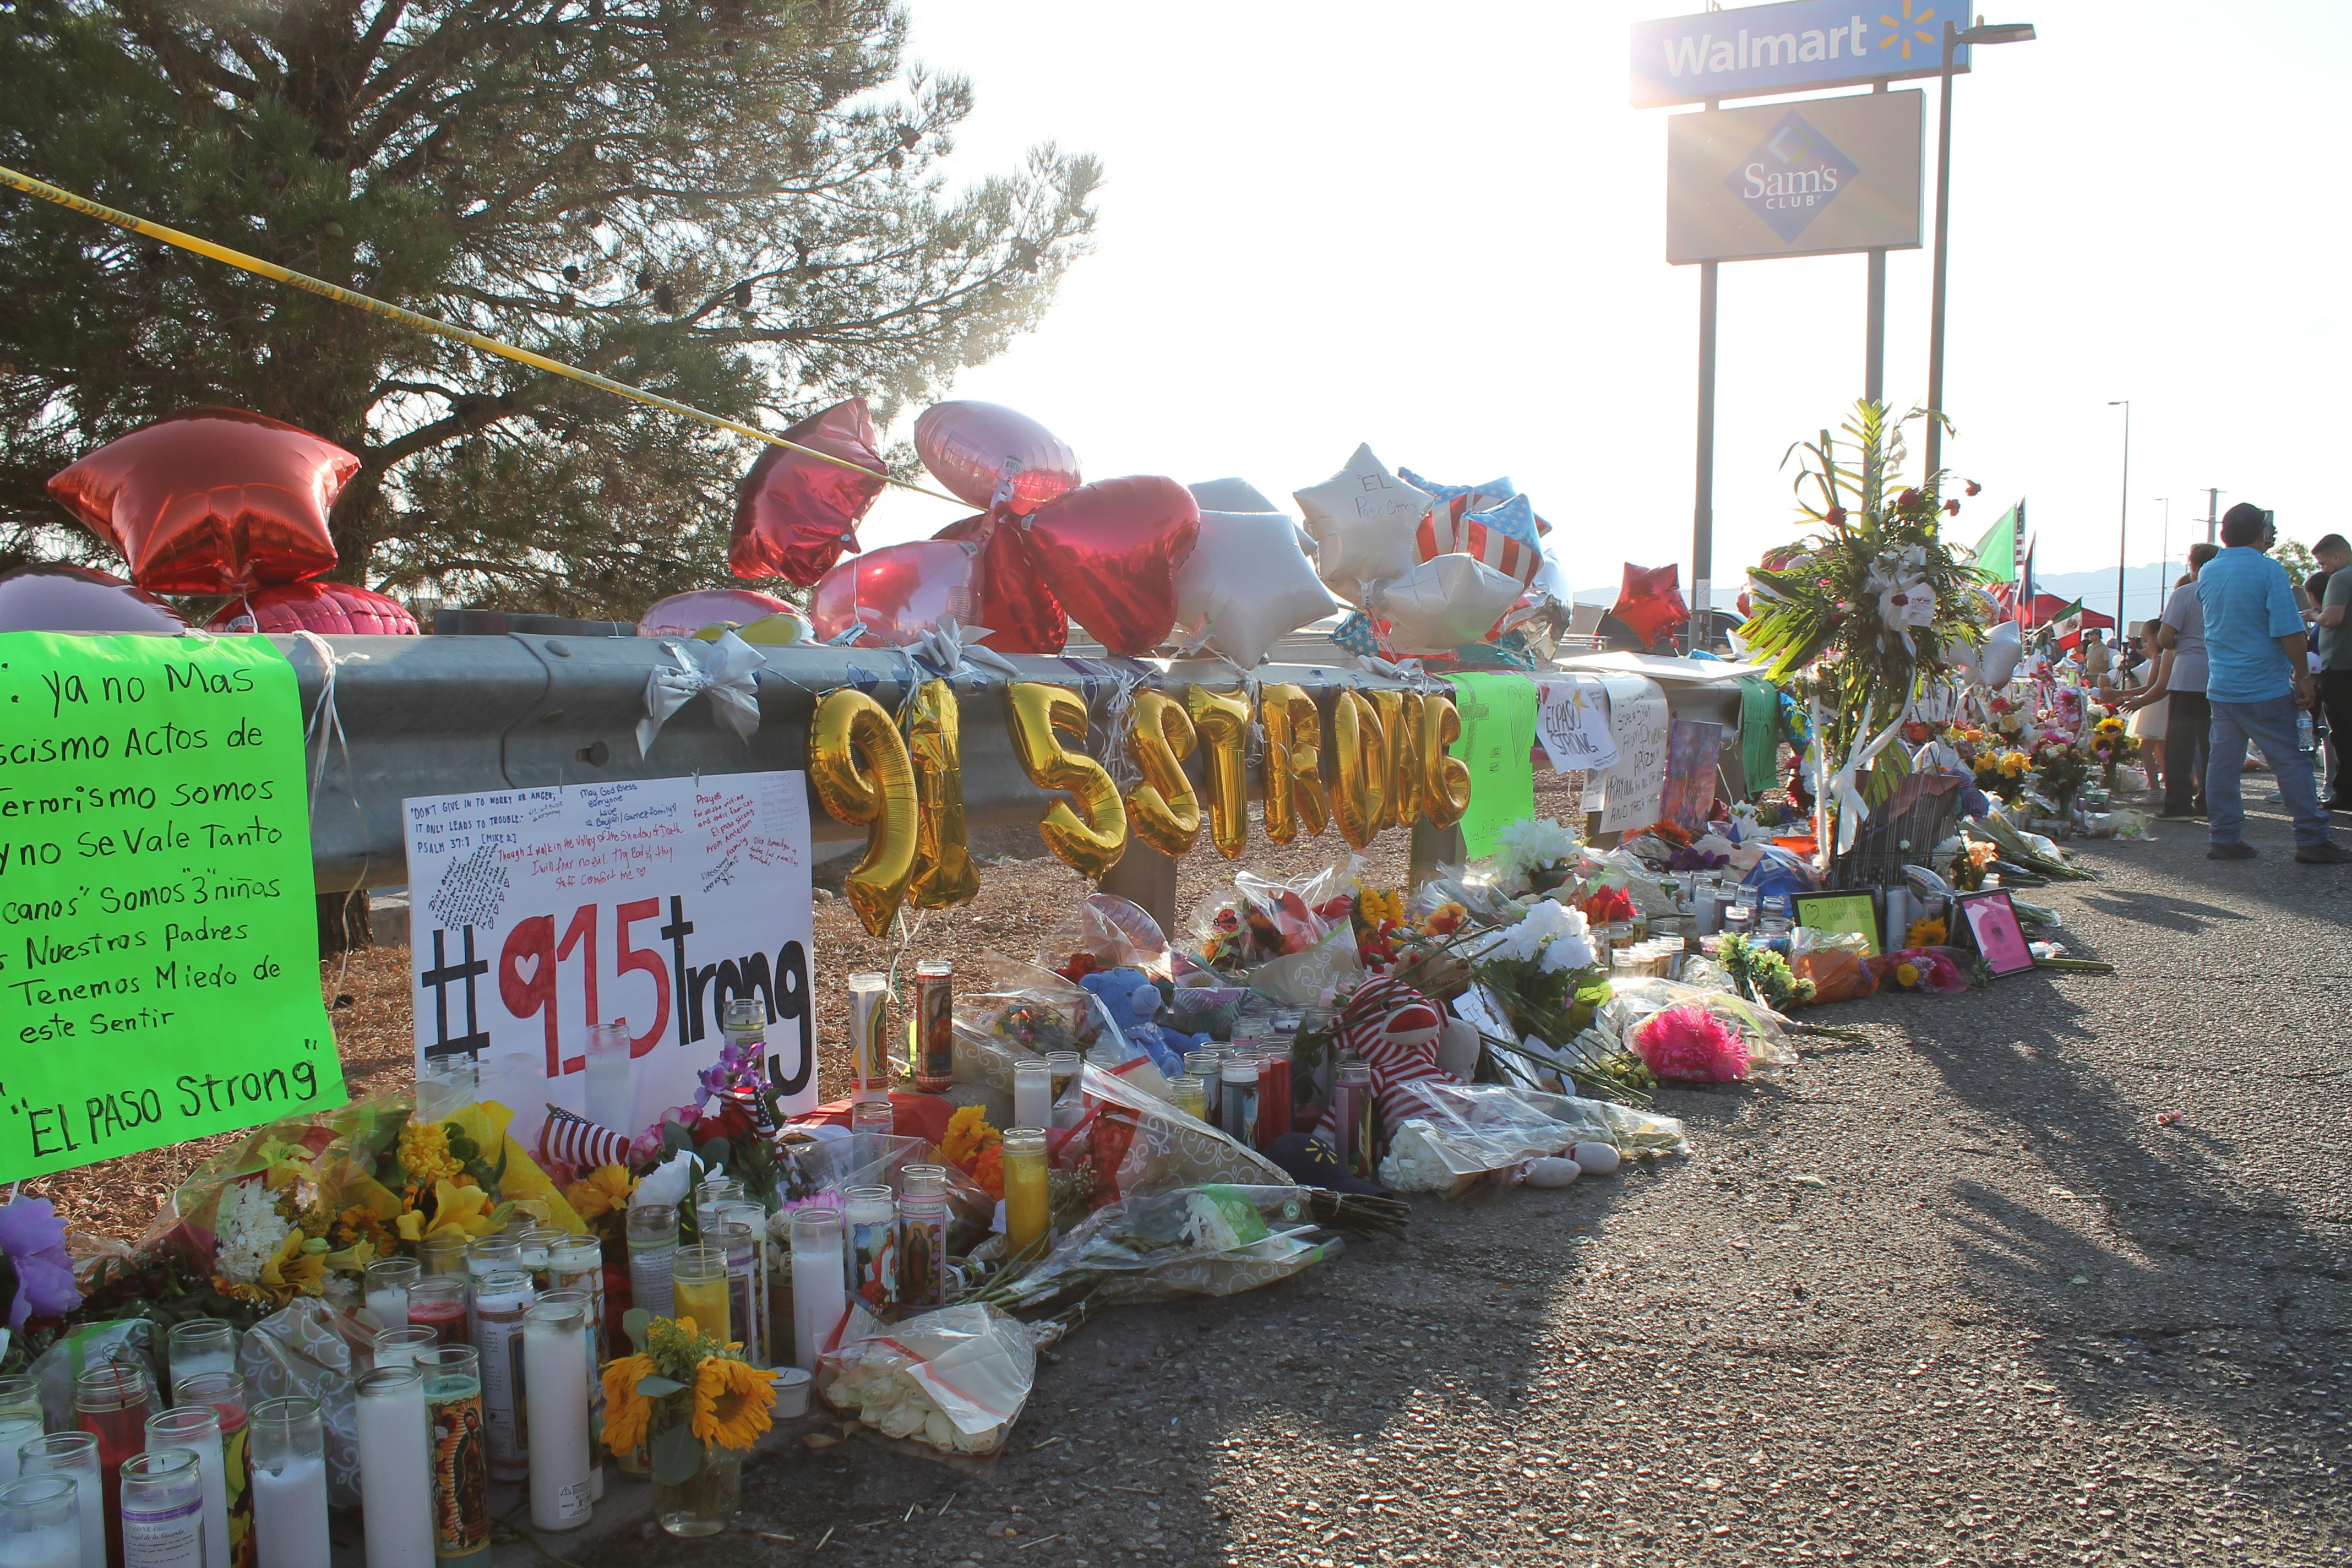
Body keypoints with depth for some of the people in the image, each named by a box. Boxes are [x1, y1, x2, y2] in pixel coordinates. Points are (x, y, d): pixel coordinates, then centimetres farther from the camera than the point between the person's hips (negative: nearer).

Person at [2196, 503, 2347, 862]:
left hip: (2220, 687, 6)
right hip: (2265, 688, -6)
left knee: (2224, 761, 8)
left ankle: (2224, 838, 8)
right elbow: (2290, 632, -17)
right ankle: (2312, 840, 1)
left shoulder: (2207, 573, 6)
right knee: (2291, 762, 0)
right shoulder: (2269, 570, -12)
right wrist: (2302, 675, -7)